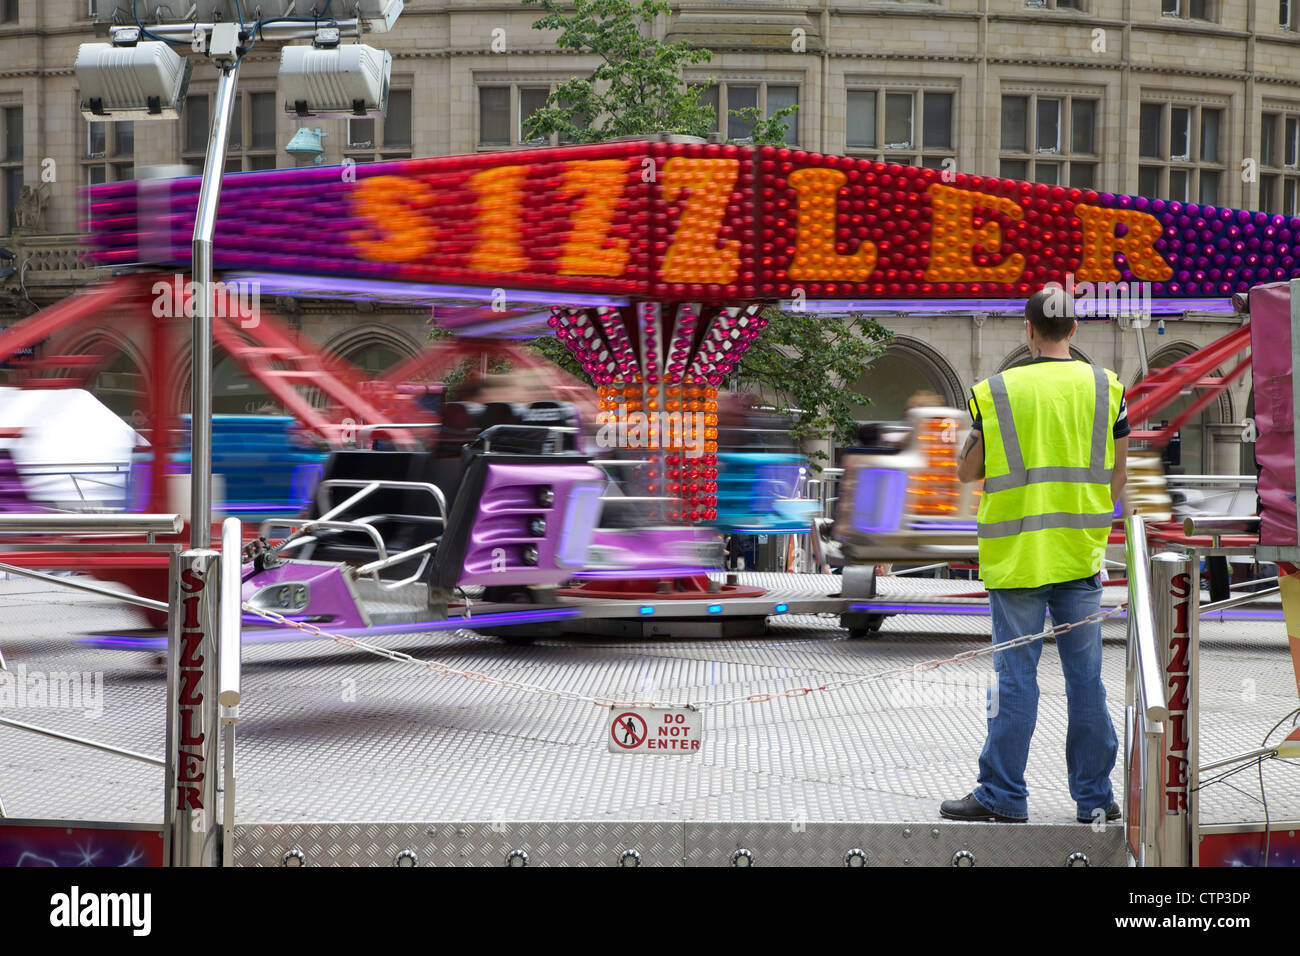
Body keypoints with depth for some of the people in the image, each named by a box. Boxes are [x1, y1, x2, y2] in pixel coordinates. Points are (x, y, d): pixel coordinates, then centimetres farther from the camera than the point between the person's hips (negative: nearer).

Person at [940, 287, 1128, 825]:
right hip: (1081, 553, 3)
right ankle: (1094, 796, 11)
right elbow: (1117, 473, 9)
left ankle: (1003, 795, 6)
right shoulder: (1105, 388, 3)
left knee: (1015, 674, 1)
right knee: (1085, 674, 7)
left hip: (1017, 554, -2)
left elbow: (966, 471, 3)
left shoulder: (997, 392, -5)